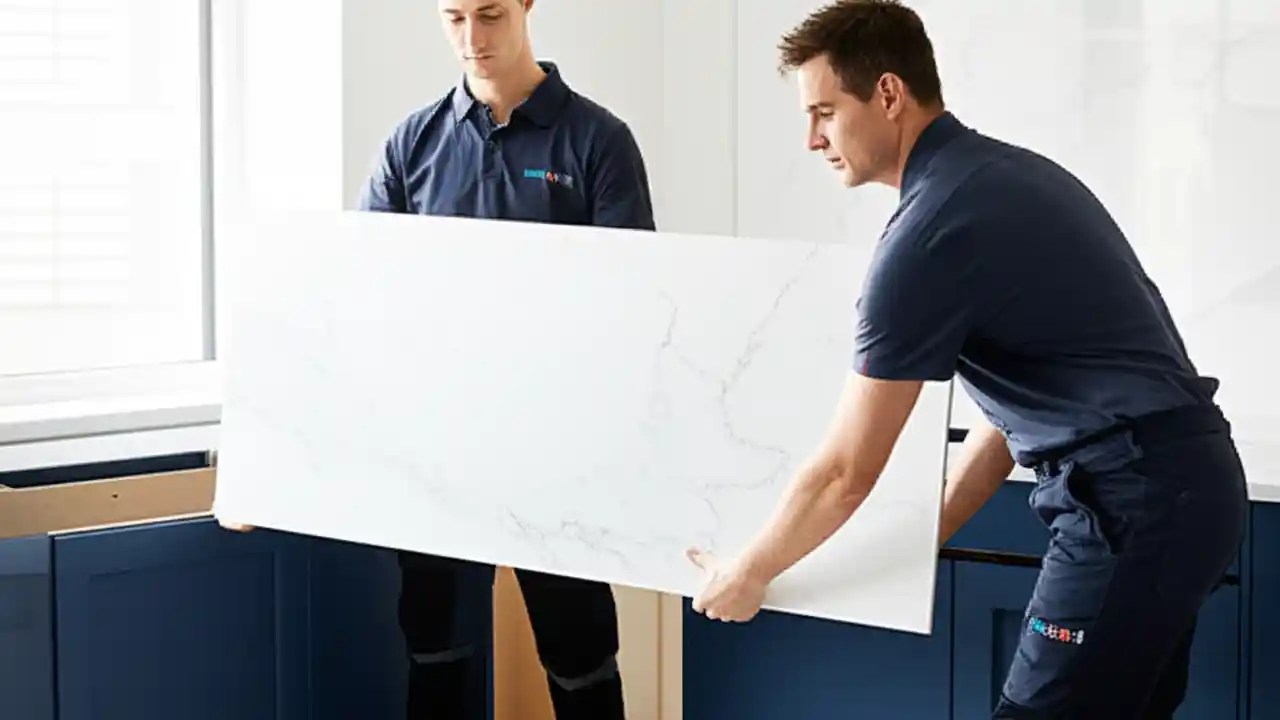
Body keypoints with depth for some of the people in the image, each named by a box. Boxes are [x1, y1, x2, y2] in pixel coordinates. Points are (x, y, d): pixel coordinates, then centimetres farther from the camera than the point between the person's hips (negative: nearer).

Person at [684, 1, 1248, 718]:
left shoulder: (930, 230, -15)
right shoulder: (1002, 175, 13)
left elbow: (845, 473, -9)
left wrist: (747, 575, 5)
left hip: (1133, 502, -10)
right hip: (1178, 481, 10)